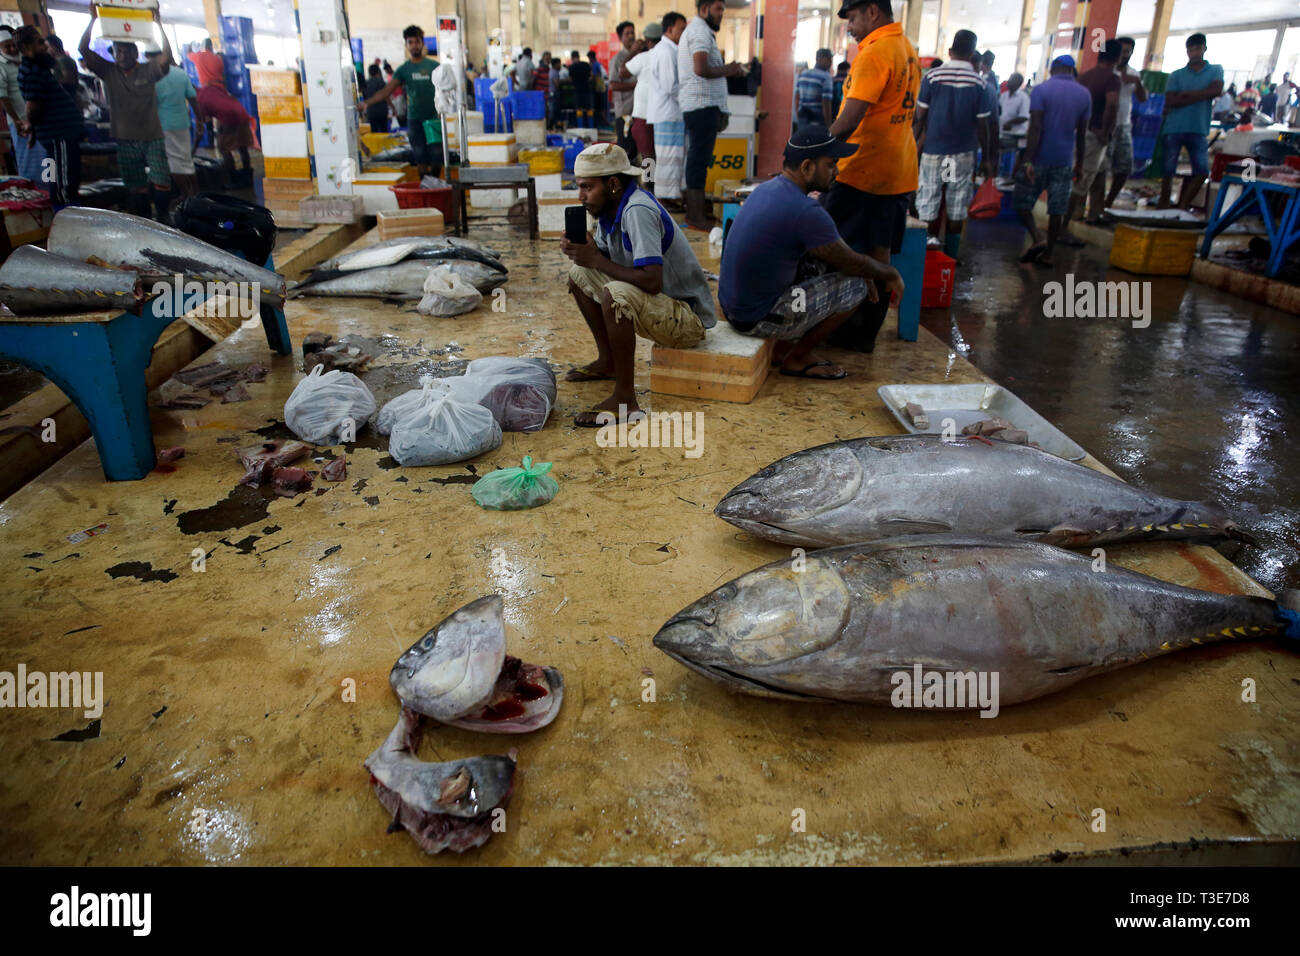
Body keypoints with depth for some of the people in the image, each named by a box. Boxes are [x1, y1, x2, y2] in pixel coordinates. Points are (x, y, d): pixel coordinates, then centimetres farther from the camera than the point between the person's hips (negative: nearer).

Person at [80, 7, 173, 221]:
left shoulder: (148, 71, -1)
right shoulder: (108, 71, 4)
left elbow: (167, 55, -16)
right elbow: (83, 49, -5)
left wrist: (158, 23, -20)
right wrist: (93, 19, -9)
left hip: (152, 138, -2)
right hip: (125, 140, 2)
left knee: (161, 181, -9)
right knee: (136, 187, 8)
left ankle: (162, 216, 8)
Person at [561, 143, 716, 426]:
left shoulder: (637, 211, -25)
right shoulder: (611, 207, 3)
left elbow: (653, 282, -33)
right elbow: (603, 257, 11)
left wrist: (596, 260, -24)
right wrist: (579, 250, -11)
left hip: (689, 317, -10)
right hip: (661, 306, 10)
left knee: (615, 294, -36)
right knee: (579, 275, 12)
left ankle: (625, 401, -27)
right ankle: (608, 361, 22)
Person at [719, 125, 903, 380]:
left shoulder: (769, 187, 7)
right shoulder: (806, 212, -22)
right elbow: (853, 264, -8)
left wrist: (866, 271, 18)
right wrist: (890, 274, 11)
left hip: (731, 306, 9)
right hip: (757, 319, -9)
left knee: (820, 256, 20)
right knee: (856, 285, -2)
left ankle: (786, 344, 19)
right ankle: (796, 359, 7)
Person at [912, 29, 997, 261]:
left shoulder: (932, 77, -4)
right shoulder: (980, 84, -2)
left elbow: (920, 117, -3)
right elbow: (983, 125, 1)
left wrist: (915, 145, 7)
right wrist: (987, 159, 9)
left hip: (933, 150, -1)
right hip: (964, 153, 1)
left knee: (928, 204, 6)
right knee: (958, 207, 8)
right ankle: (950, 254, 12)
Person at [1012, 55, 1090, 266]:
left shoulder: (1041, 90, -7)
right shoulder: (1084, 94, 6)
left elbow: (1035, 128, -17)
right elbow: (1081, 134, 9)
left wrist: (1027, 161, -19)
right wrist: (1079, 163, 18)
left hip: (1039, 158, -4)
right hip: (1064, 161, 4)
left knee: (1021, 202, 7)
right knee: (1057, 210, 9)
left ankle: (1037, 239, -13)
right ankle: (1047, 254, 13)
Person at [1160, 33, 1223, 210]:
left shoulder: (1215, 70, 11)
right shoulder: (1177, 75, 8)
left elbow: (1216, 90, -7)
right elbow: (1170, 101, -6)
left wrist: (1187, 94, -9)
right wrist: (1202, 96, -10)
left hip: (1198, 130, 1)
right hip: (1173, 129, -1)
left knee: (1202, 171, -9)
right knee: (1168, 171, -1)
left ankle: (1181, 208, 1)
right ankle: (1163, 209, 7)